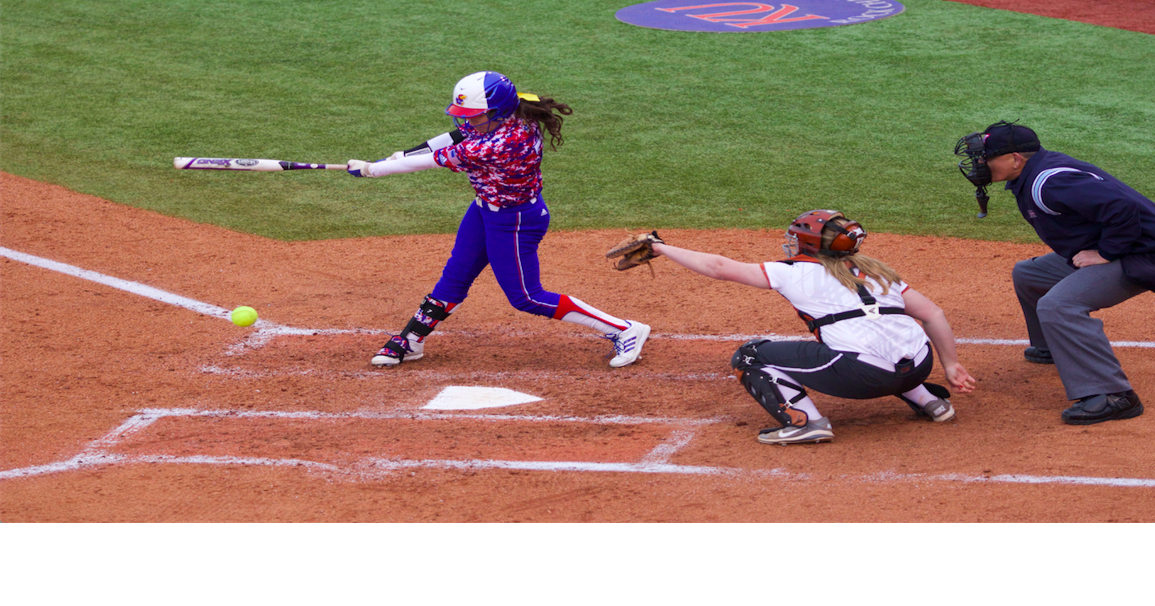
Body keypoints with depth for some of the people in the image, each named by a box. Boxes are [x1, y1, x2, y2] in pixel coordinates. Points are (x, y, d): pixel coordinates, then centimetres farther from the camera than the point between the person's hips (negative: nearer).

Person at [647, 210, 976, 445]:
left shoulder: (795, 272, 11)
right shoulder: (874, 270, 26)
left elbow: (718, 267, 12)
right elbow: (933, 313, 19)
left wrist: (661, 248, 21)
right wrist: (951, 366, 23)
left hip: (865, 372, -7)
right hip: (920, 364, 7)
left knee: (749, 357, 5)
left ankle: (805, 421, -12)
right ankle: (930, 401, 27)